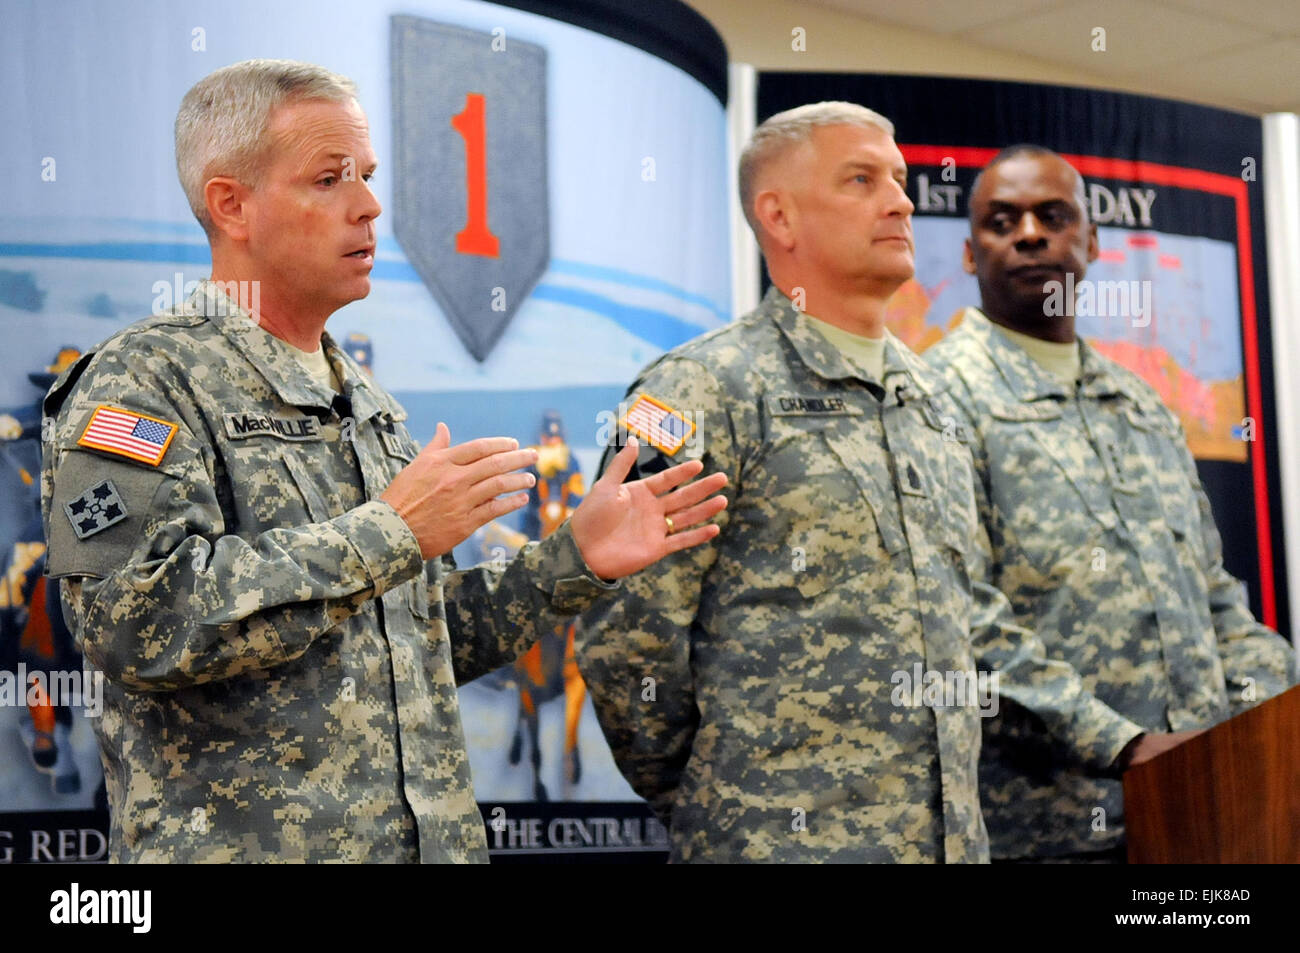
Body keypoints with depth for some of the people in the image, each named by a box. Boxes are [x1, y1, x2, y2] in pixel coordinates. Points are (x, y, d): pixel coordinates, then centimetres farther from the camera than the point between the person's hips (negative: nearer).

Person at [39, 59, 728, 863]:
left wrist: (575, 562, 5)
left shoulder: (368, 403, 14)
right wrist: (388, 533, -21)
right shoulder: (141, 383, -9)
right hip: (240, 841, -7)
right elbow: (140, 621, -24)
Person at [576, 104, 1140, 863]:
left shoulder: (923, 392, 15)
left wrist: (1105, 738, 15)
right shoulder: (709, 389, -9)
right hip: (782, 837, -7)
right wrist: (694, 795, -3)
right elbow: (625, 633, -13)